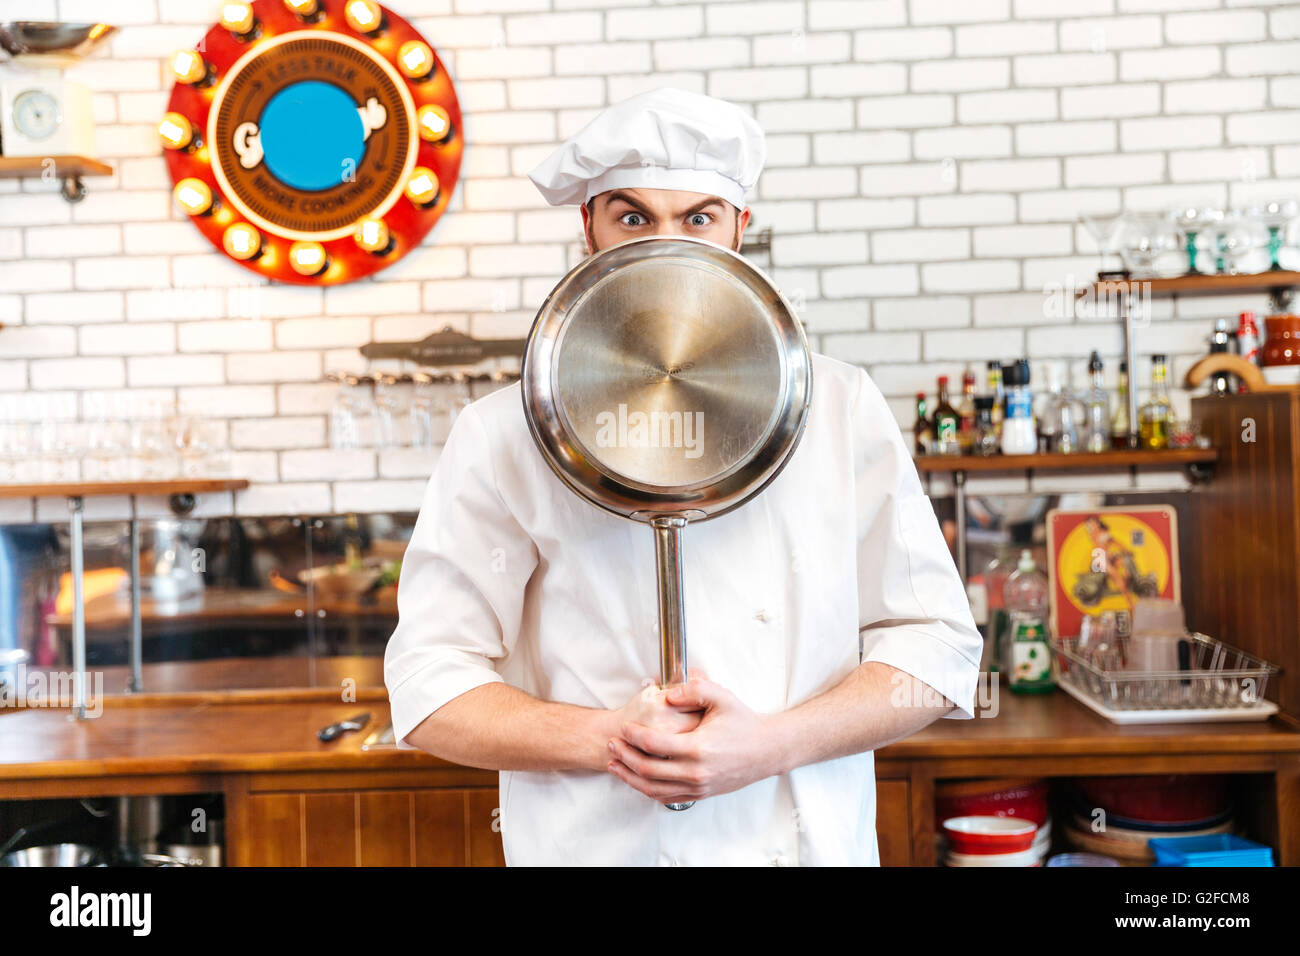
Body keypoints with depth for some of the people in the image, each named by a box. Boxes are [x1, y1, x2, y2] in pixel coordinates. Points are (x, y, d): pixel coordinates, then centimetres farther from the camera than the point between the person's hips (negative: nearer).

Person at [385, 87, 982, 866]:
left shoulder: (841, 407, 0)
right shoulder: (505, 436, -4)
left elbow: (935, 643, -1)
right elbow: (430, 688, -5)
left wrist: (769, 746, -15)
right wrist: (609, 740, -19)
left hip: (811, 840, 2)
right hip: (597, 847, -1)